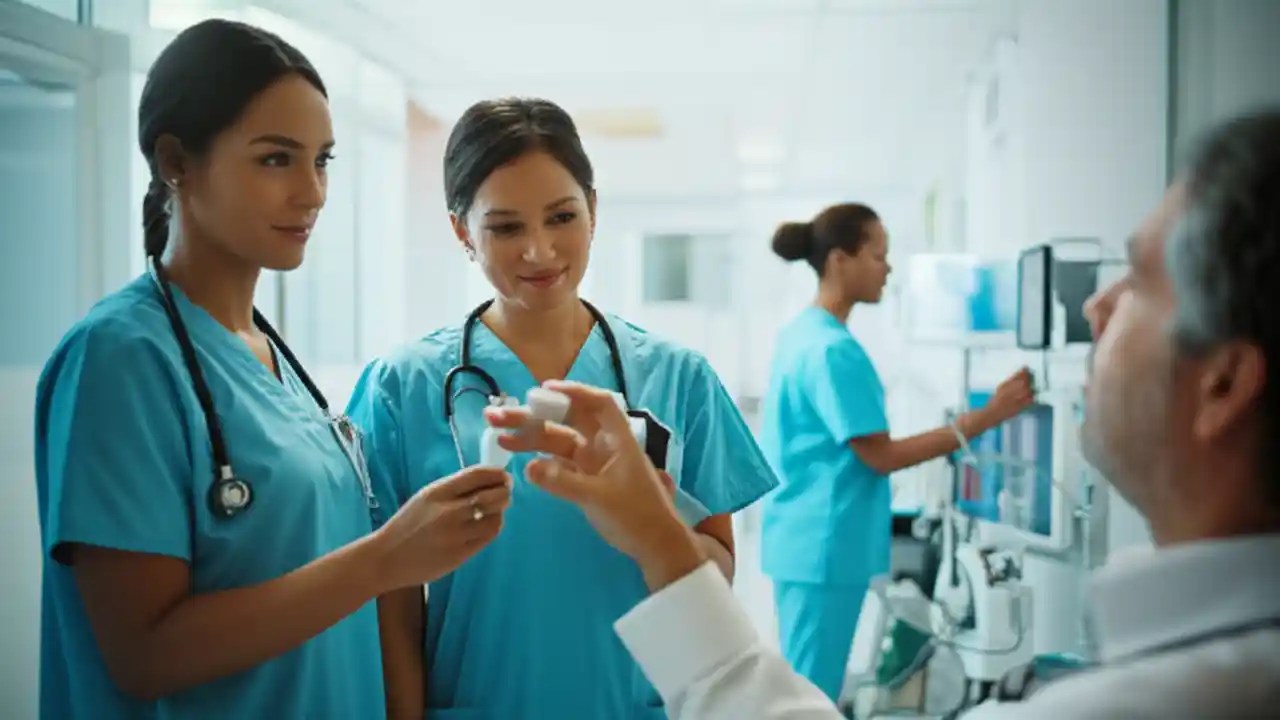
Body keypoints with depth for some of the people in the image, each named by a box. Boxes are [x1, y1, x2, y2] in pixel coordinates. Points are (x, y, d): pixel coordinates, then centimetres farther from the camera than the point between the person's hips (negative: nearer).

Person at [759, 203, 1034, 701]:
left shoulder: (802, 334, 10)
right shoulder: (833, 348, -20)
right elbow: (880, 456, -19)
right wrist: (987, 417, -19)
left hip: (806, 540, 10)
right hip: (824, 545, -10)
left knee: (803, 687, 17)